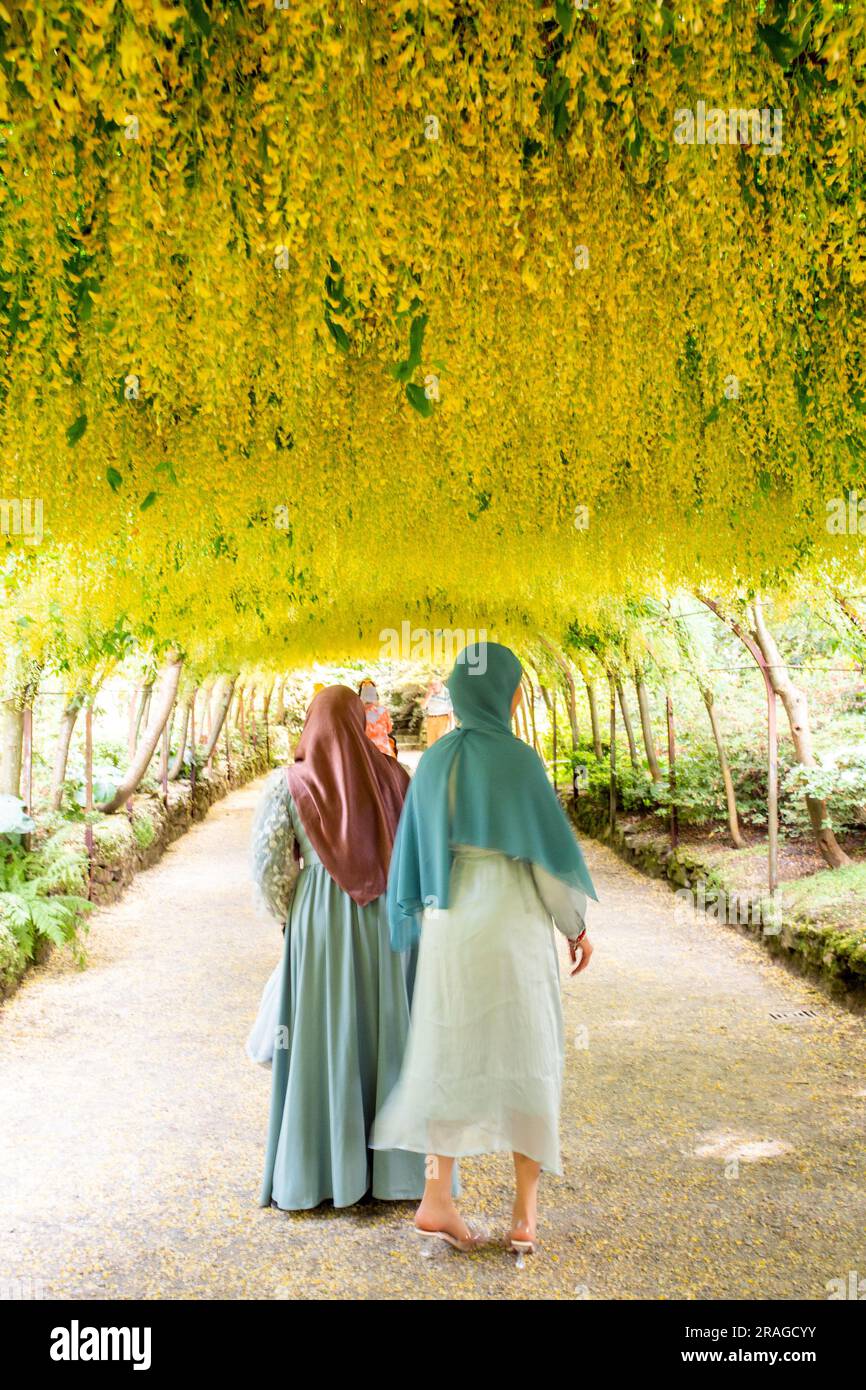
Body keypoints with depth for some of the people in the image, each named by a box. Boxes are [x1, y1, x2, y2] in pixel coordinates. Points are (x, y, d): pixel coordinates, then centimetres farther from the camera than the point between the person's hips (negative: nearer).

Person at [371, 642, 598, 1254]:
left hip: (449, 928, 5)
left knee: (455, 1058, 14)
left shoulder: (432, 763, 5)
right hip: (512, 926, -5)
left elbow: (414, 853, 9)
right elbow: (553, 847, -11)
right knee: (526, 1059, 8)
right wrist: (577, 925, 3)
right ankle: (525, 1211, 11)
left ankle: (437, 1198, 10)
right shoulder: (517, 759, -12)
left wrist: (423, 926, 19)